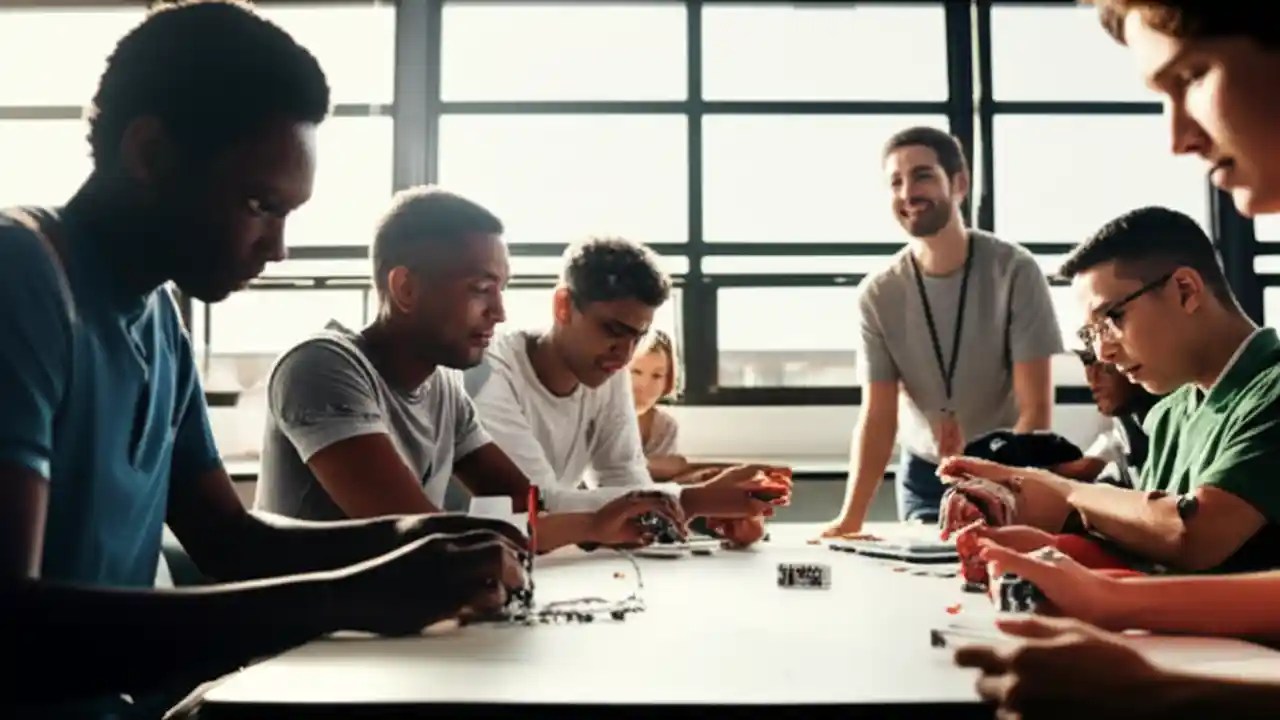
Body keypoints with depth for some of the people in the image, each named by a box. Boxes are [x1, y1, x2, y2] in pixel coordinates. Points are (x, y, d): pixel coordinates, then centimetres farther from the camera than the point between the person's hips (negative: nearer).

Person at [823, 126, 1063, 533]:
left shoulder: (1015, 271, -18)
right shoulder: (877, 294, -12)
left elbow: (1036, 409, -18)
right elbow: (877, 417, -13)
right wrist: (850, 518, -25)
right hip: (923, 474, 2)